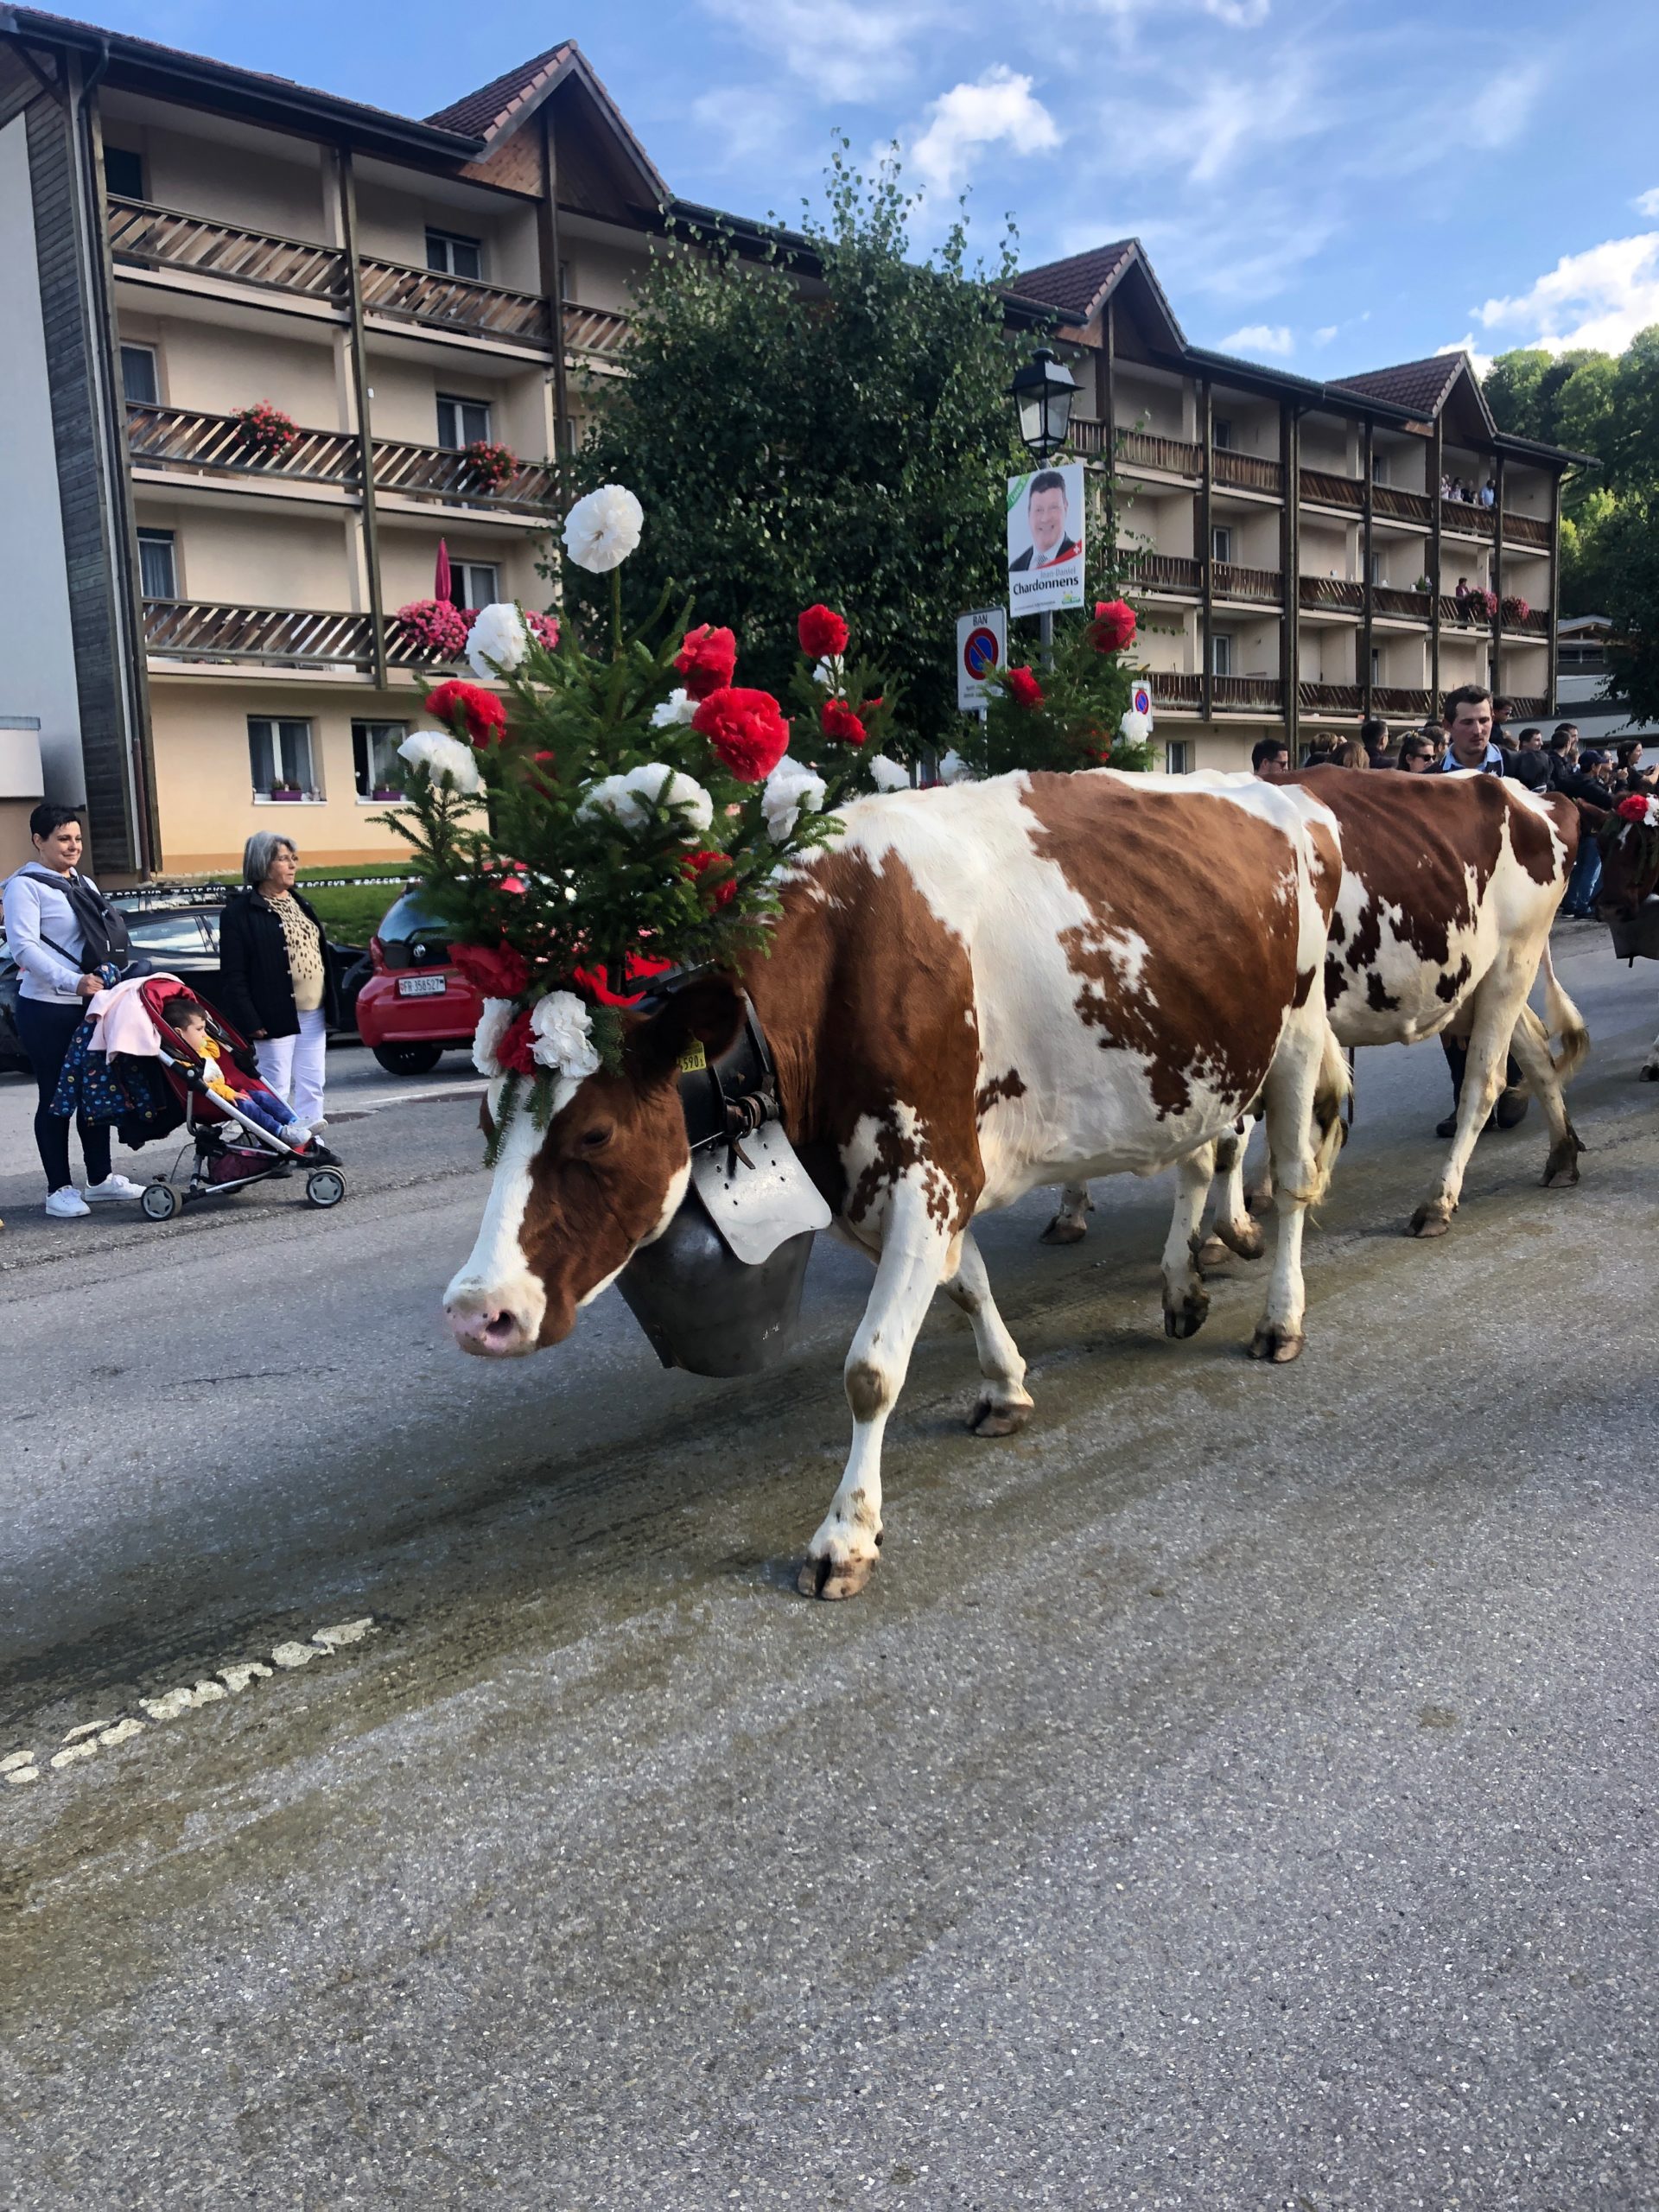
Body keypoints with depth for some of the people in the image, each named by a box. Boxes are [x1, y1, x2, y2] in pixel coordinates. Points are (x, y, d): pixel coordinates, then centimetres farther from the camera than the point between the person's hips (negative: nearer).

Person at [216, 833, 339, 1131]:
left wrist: (330, 1005, 14)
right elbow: (233, 975, -11)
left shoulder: (300, 904, 17)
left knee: (312, 1085, 9)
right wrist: (249, 1021, -17)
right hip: (277, 1016, -7)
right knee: (278, 1087, -4)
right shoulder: (240, 911, -7)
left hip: (313, 1014, 7)